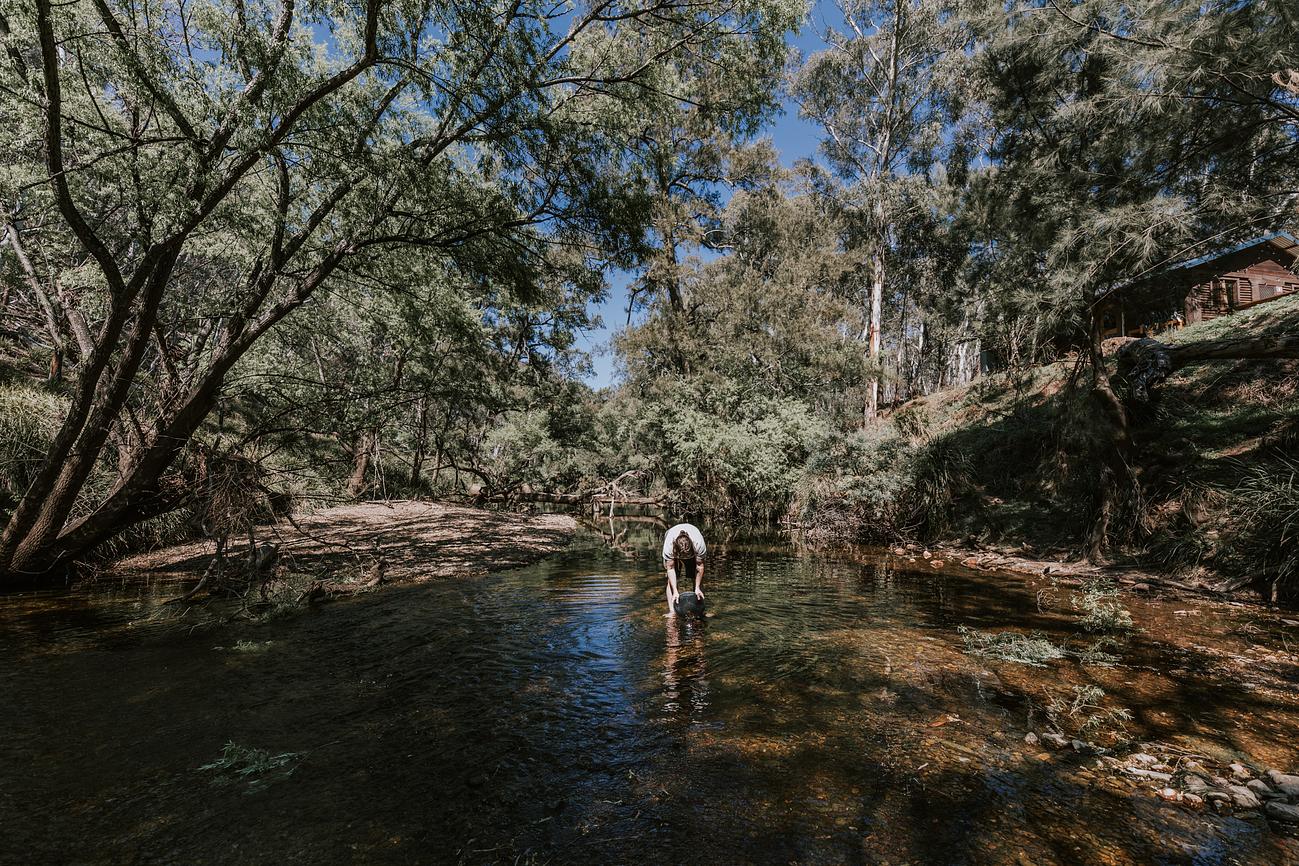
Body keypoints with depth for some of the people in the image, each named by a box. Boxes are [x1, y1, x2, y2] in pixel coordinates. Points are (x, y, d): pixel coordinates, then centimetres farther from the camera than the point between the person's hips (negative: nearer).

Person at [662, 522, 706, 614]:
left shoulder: (699, 543, -41)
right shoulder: (668, 545, -40)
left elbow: (700, 566, -27)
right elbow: (670, 568, -30)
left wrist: (697, 588, -24)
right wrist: (675, 592, -30)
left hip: (694, 551, 0)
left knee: (699, 579, -9)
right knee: (671, 579, -15)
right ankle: (671, 611, -11)